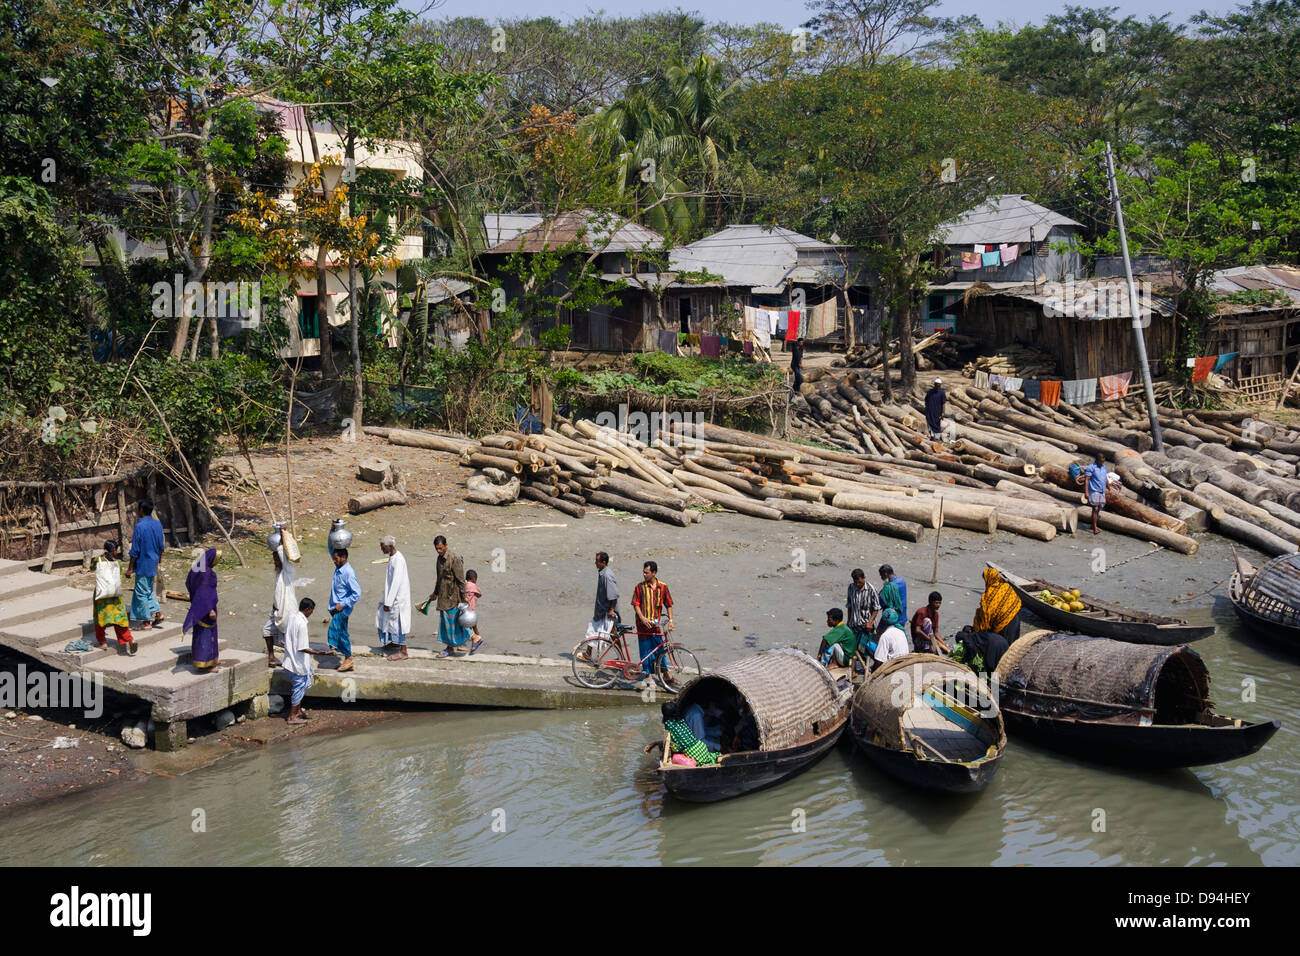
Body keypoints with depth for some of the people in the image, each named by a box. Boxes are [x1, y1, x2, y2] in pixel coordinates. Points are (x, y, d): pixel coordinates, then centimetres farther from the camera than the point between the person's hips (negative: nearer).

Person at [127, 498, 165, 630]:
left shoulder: (139, 526, -19)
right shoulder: (157, 524, 3)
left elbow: (135, 550, -16)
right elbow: (161, 546, 11)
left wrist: (130, 567, -9)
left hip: (143, 565, -7)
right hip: (153, 564, 7)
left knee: (142, 593, 2)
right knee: (148, 591, 22)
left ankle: (147, 622, 6)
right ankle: (158, 613, 16)